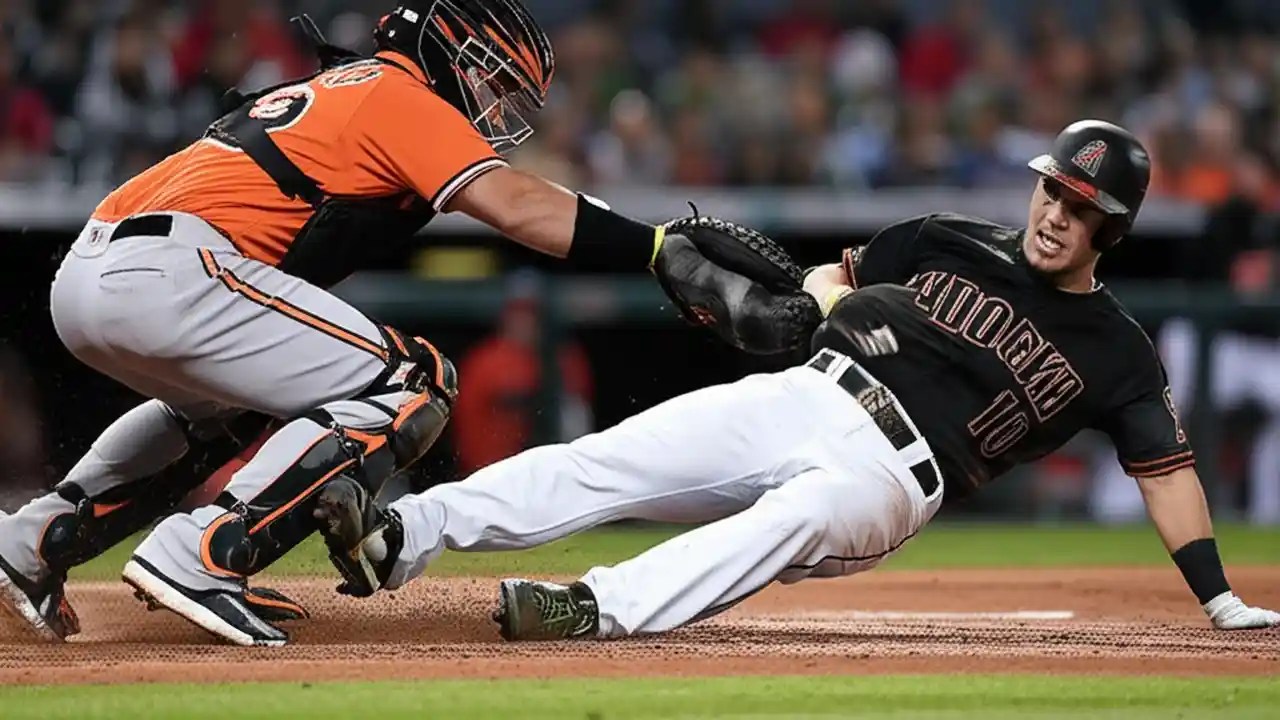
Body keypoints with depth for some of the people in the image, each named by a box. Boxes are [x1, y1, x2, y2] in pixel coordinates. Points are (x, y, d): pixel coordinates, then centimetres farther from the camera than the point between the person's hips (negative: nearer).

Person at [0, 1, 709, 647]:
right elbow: (519, 205, -8)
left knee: (230, 407, 36)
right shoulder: (401, 94, 4)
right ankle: (199, 559, -16)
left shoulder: (330, 87, 31)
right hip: (170, 273, -10)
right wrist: (664, 248, -12)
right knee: (412, 389, -5)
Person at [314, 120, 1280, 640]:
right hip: (804, 399, 4)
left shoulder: (1115, 351, 7)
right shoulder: (951, 242, 16)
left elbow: (1167, 466, 3)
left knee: (794, 519, -39)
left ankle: (598, 610, -57)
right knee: (605, 460, -16)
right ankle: (400, 537, -27)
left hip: (891, 475, -4)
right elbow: (829, 278, 24)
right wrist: (843, 304, 0)